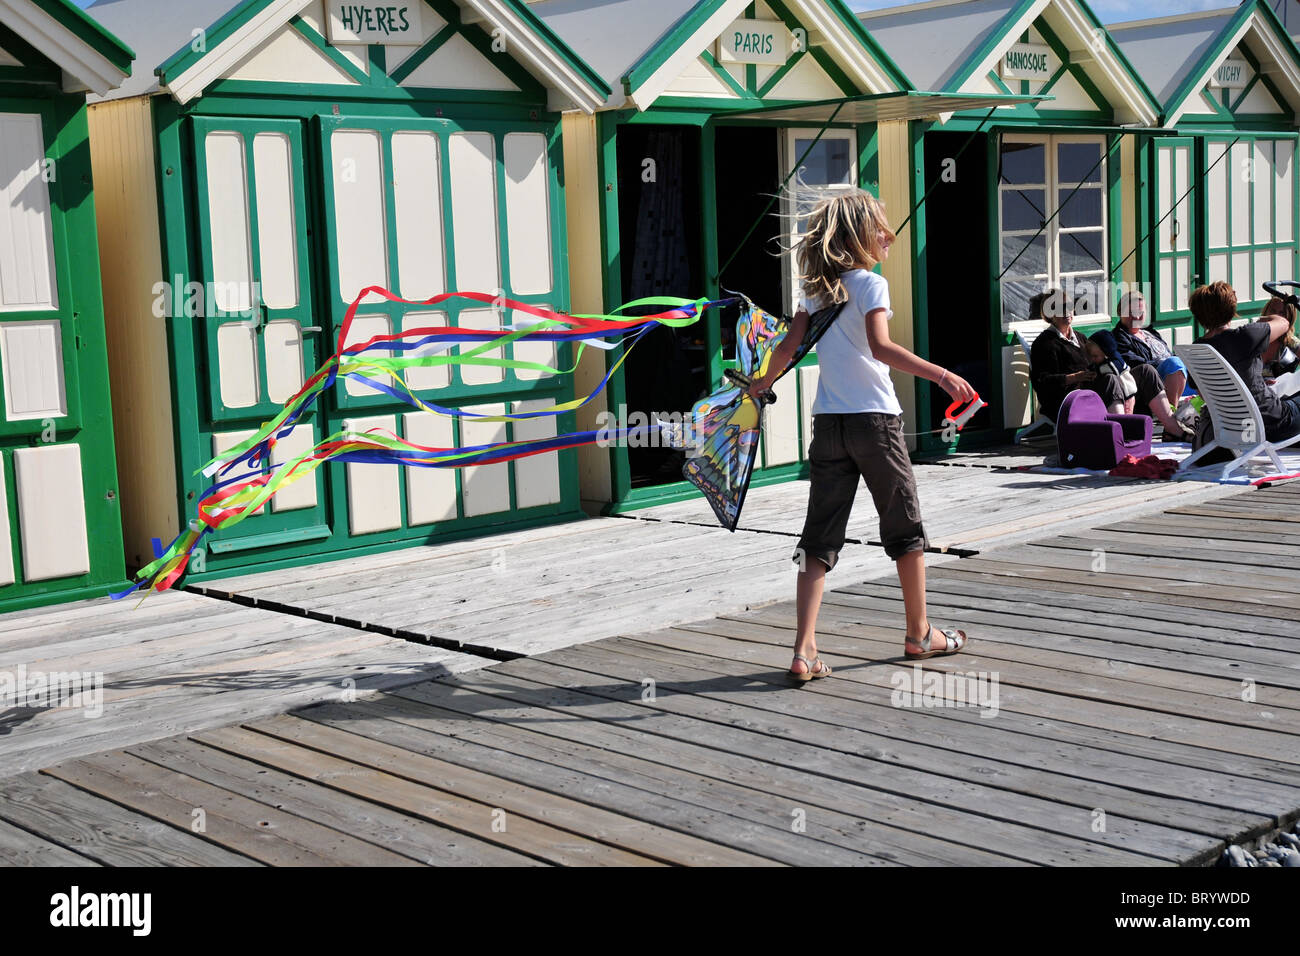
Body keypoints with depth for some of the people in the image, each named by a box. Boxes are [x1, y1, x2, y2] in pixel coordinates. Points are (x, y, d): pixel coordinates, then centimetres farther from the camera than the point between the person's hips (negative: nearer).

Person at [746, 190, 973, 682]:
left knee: (820, 537, 3)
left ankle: (805, 650, -6)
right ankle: (919, 634, 24)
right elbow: (880, 346, -23)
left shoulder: (817, 289, 9)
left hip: (828, 421, 5)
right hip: (875, 420, -5)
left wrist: (764, 382, 27)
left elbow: (788, 346, 10)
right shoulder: (871, 283, -9)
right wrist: (941, 375, -28)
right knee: (905, 528, 12)